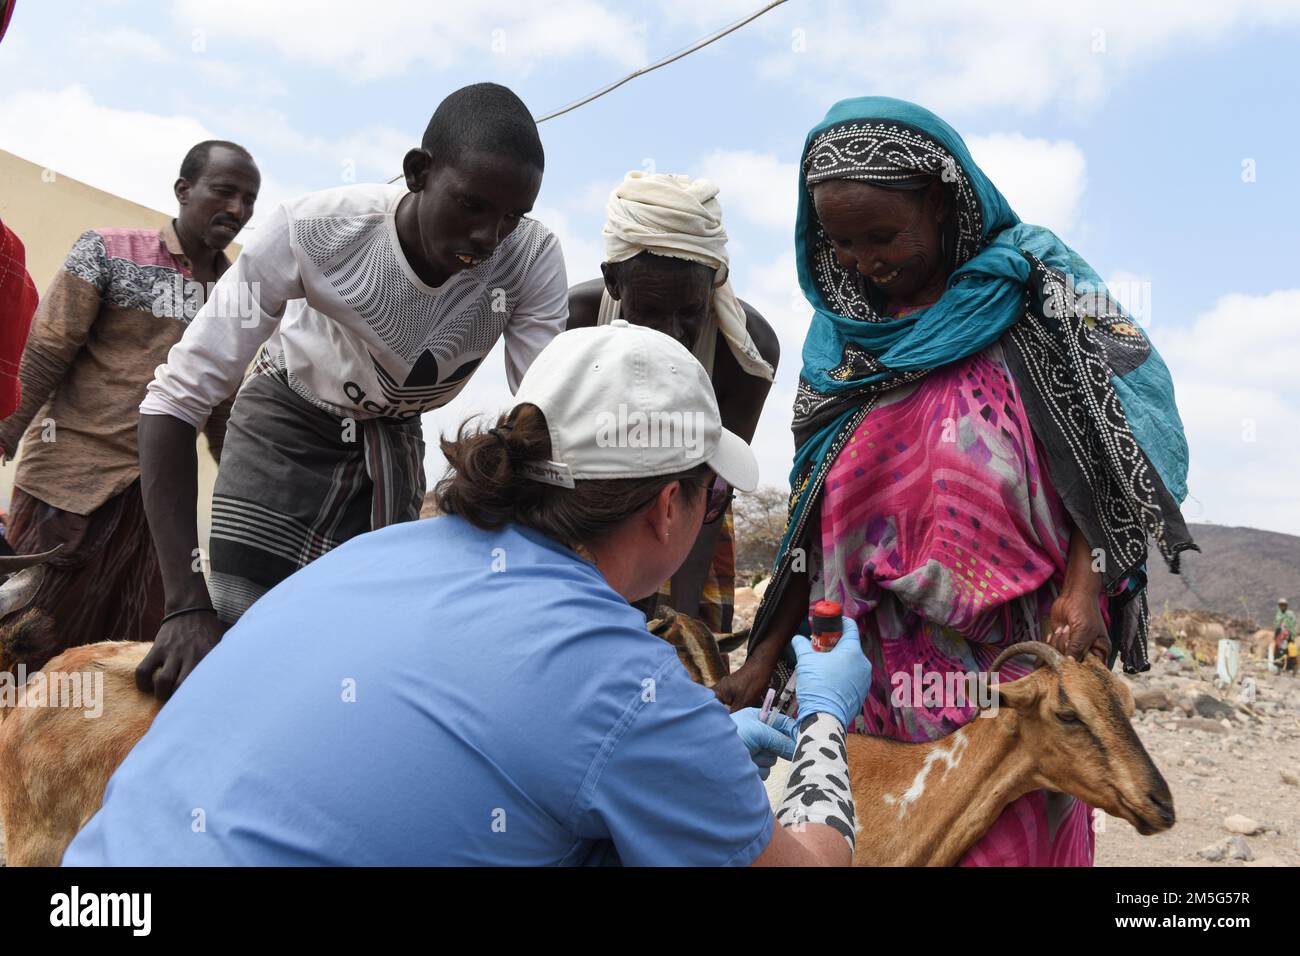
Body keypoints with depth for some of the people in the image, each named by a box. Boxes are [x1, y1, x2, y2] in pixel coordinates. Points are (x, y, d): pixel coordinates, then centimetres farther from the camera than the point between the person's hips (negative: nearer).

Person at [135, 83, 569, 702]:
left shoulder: (534, 259, -29)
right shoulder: (313, 231, -35)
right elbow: (176, 397, -33)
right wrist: (186, 604, -39)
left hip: (393, 442, 2)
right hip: (287, 423, -2)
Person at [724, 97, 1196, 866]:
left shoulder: (1031, 289, 0)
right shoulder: (843, 336, 10)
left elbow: (1114, 442, -4)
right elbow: (817, 514, 12)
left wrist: (1084, 587, -15)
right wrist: (767, 655, 9)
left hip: (1019, 650, -3)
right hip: (882, 663, 4)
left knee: (1014, 832, 0)